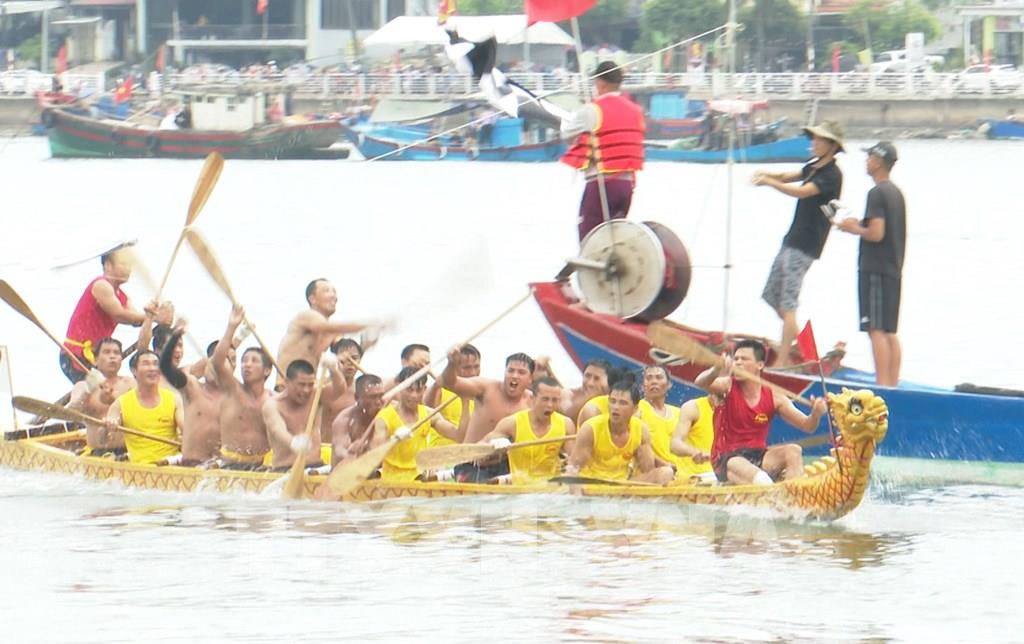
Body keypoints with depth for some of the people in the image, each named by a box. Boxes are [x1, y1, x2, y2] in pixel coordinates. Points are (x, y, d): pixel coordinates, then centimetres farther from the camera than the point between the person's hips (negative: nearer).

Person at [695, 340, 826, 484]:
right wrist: (716, 371, -50)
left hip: (757, 457, 4)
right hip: (726, 460, -4)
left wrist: (815, 414, -25)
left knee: (793, 451, -22)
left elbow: (807, 426, 0)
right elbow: (700, 383, -27)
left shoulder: (773, 397, 2)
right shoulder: (728, 387, -4)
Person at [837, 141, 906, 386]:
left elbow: (876, 233, -21)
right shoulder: (896, 192, 14)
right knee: (890, 332, 10)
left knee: (876, 329, -10)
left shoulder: (877, 194, -14)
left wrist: (855, 229, -4)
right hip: (894, 269, 9)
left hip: (875, 269, -9)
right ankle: (893, 384, 10)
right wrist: (861, 225, 17)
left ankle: (883, 384, -14)